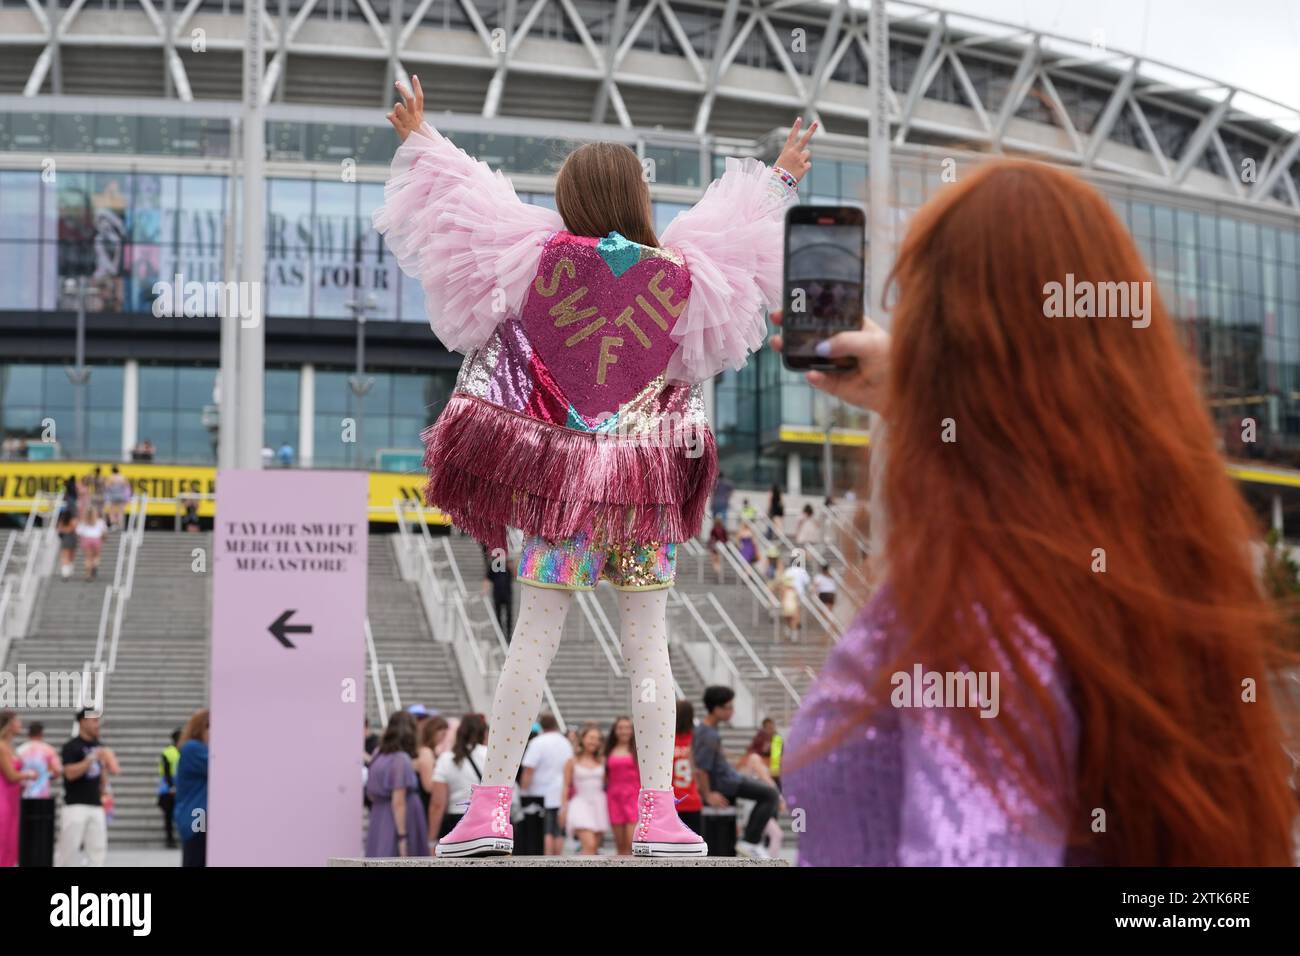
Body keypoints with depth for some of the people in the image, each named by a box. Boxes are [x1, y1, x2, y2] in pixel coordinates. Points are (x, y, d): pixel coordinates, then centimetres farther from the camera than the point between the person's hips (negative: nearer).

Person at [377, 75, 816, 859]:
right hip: (649, 482, 1)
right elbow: (747, 233, 15)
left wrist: (420, 139, 19)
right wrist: (783, 176, 30)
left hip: (558, 474, 0)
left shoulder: (537, 256, -5)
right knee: (649, 644, 3)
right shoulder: (681, 272, -2)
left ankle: (492, 803, 0)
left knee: (534, 638, 1)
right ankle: (659, 810, 3)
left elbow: (456, 201, 4)